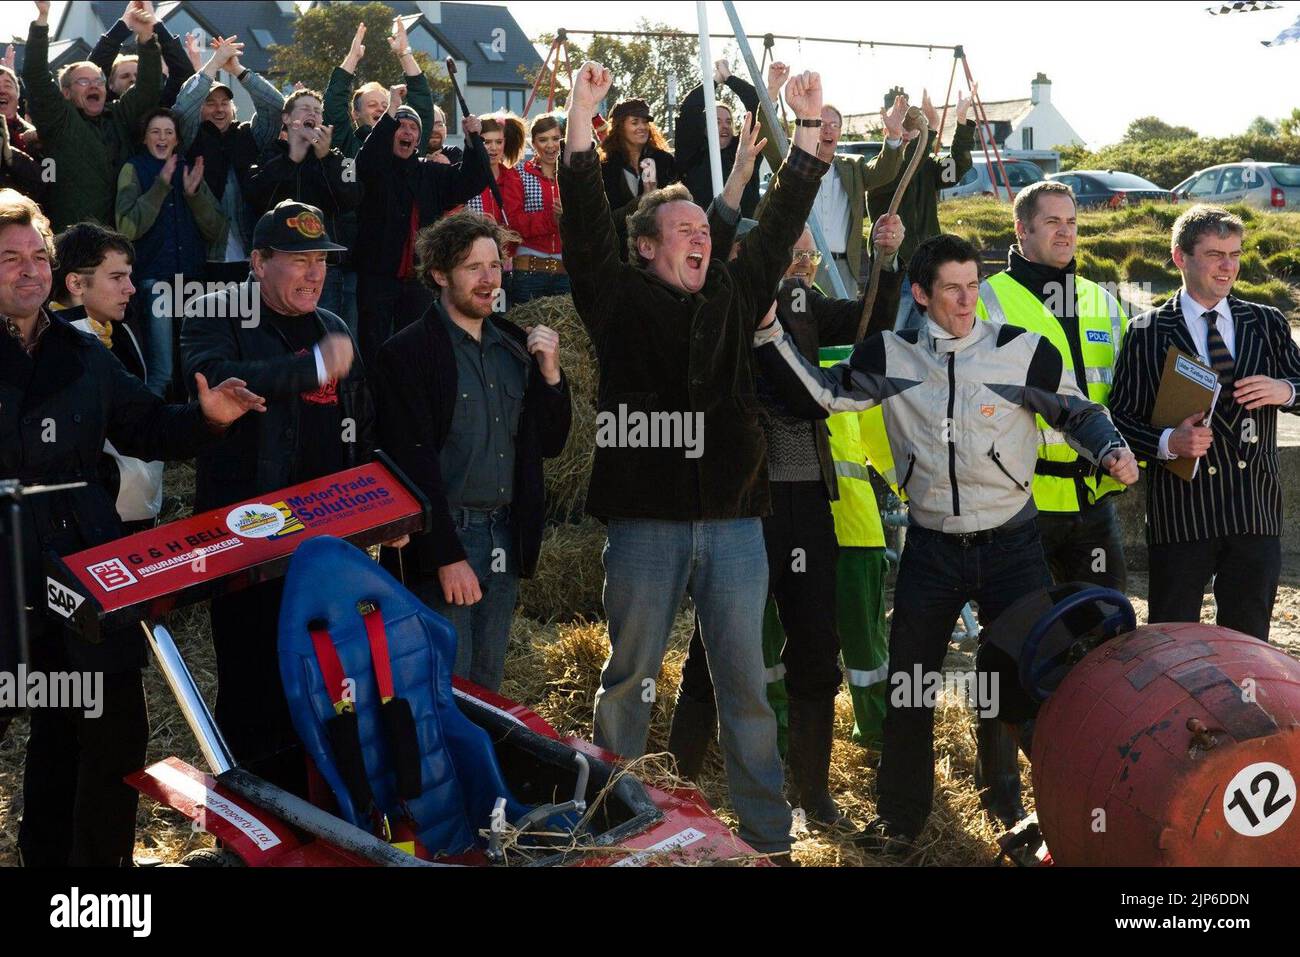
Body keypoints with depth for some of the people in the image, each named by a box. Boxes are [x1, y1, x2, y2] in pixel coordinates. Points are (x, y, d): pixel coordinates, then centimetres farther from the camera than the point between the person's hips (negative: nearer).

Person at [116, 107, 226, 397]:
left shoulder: (189, 170, 13)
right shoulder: (134, 169, 3)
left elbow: (218, 232, 4)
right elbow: (127, 228, -12)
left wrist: (194, 193, -9)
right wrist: (160, 186, -16)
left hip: (191, 275, 4)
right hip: (154, 276, -4)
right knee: (162, 373, -11)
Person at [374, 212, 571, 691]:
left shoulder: (516, 346, 13)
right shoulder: (407, 352, -7)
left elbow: (550, 444, 14)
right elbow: (413, 463, -12)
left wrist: (550, 372, -1)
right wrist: (447, 556, -15)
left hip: (505, 542, 6)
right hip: (443, 544, -6)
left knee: (487, 690, 14)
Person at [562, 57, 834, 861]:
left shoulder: (734, 296, 13)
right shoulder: (619, 297, 3)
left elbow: (783, 220, 13)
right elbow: (585, 220, -6)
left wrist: (809, 124, 8)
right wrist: (584, 113, -13)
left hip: (734, 518, 3)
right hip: (646, 516, -3)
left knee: (747, 683, 9)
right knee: (630, 679, 8)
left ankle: (769, 832, 18)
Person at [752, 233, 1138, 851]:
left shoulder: (1022, 351, -6)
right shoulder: (891, 356, -1)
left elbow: (1078, 412, 6)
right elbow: (817, 395, -2)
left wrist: (1111, 451, -12)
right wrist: (769, 332, -10)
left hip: (1011, 543, -2)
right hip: (931, 547, 2)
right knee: (907, 684, 11)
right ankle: (899, 818, 28)